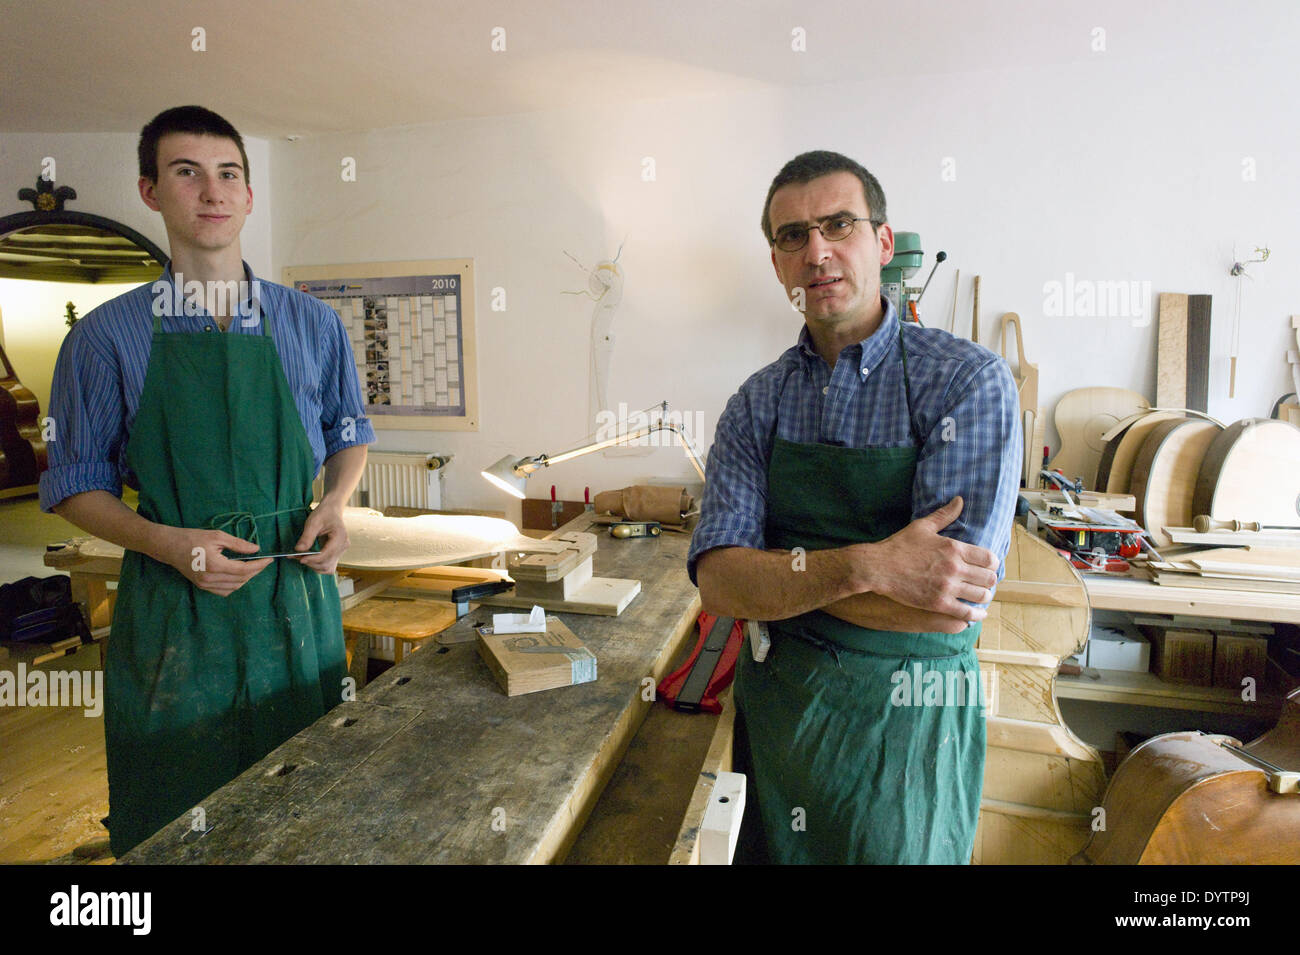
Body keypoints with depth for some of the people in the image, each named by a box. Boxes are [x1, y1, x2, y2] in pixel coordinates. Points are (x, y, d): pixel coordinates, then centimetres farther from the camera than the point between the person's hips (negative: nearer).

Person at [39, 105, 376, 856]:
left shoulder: (313, 326, 3)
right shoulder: (107, 337, -1)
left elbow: (349, 433, 15)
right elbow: (76, 485, 3)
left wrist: (335, 503, -5)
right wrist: (170, 543, -15)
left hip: (296, 591, 2)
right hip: (173, 608, -1)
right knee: (175, 829, 13)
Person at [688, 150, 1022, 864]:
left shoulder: (967, 382, -13)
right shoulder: (758, 403, -2)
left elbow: (959, 599, -23)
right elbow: (718, 584, -12)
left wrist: (776, 570, -17)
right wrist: (863, 566, -27)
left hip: (907, 724, -3)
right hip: (774, 705, 4)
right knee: (772, 851, 22)